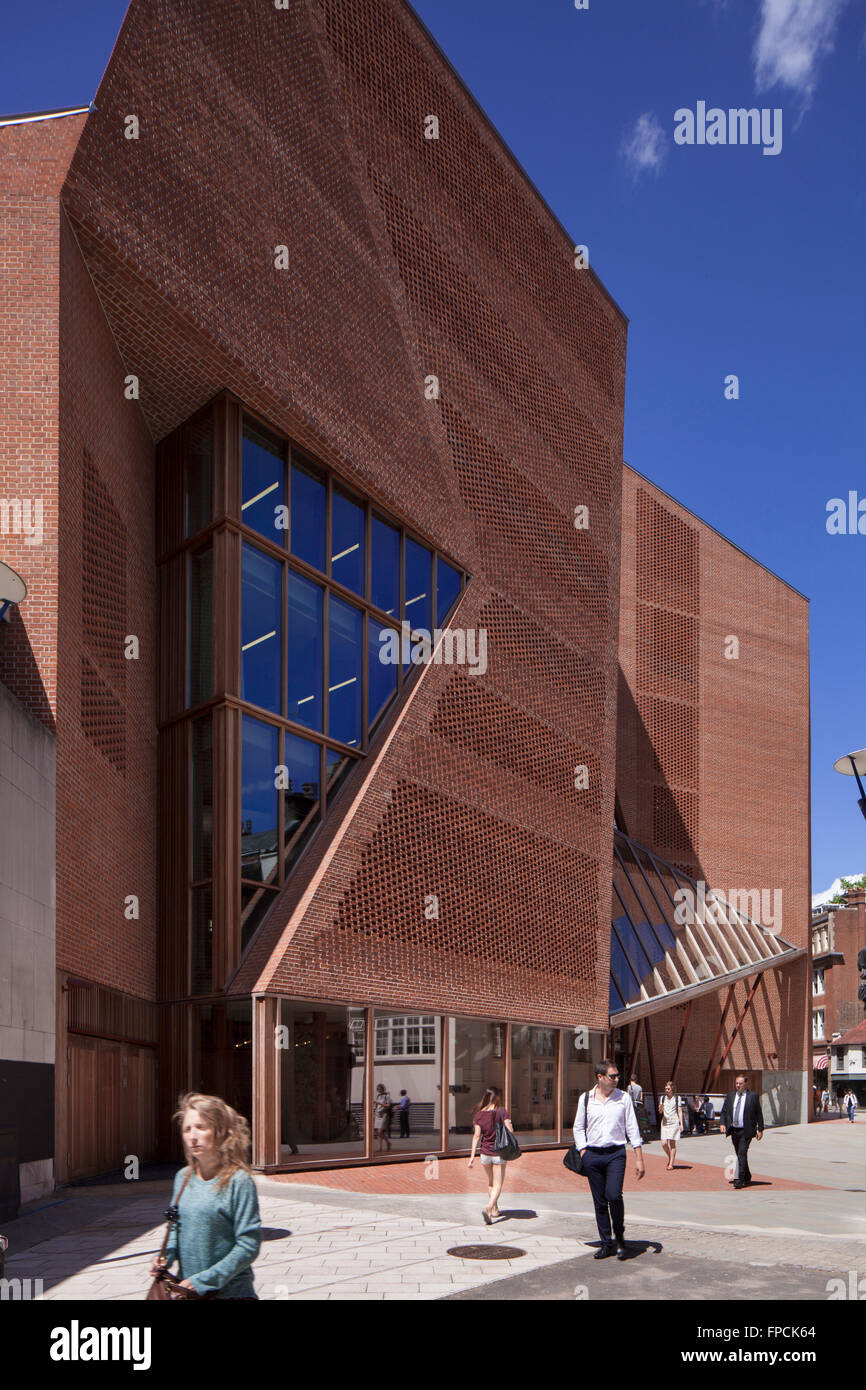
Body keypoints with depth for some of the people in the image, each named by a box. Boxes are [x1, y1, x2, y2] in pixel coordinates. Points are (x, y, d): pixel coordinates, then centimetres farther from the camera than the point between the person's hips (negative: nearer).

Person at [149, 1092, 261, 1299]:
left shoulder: (239, 1181, -15)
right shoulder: (183, 1178, 3)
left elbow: (248, 1246, -16)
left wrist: (204, 1281, -17)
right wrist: (165, 1257, -3)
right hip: (185, 1289, 5)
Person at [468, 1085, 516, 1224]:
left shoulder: (479, 1114, -2)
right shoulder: (502, 1111, -11)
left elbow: (477, 1135, -5)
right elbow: (510, 1131, -15)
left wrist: (472, 1155, -3)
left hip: (485, 1153, 4)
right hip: (498, 1153, -4)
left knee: (490, 1182, 22)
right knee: (498, 1184, 1)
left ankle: (495, 1210, 32)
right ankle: (488, 1207, -22)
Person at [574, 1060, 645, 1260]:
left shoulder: (624, 1098, 2)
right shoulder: (586, 1099, 4)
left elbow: (632, 1129, 4)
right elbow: (578, 1128, 11)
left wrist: (639, 1159, 1)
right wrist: (583, 1153, 0)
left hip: (616, 1153, -1)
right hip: (592, 1154, 2)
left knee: (614, 1195, -17)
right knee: (599, 1202, 5)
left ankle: (619, 1237, 5)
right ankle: (606, 1243, 18)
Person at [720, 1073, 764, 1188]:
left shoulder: (753, 1096, -2)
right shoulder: (730, 1096, 9)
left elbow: (759, 1113, 1)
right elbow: (724, 1111, 11)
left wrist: (760, 1129, 0)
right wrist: (722, 1123, -5)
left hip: (746, 1131, -5)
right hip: (733, 1130, 5)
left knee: (742, 1154, -15)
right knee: (739, 1155, 13)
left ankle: (740, 1180, -16)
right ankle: (747, 1178, 28)